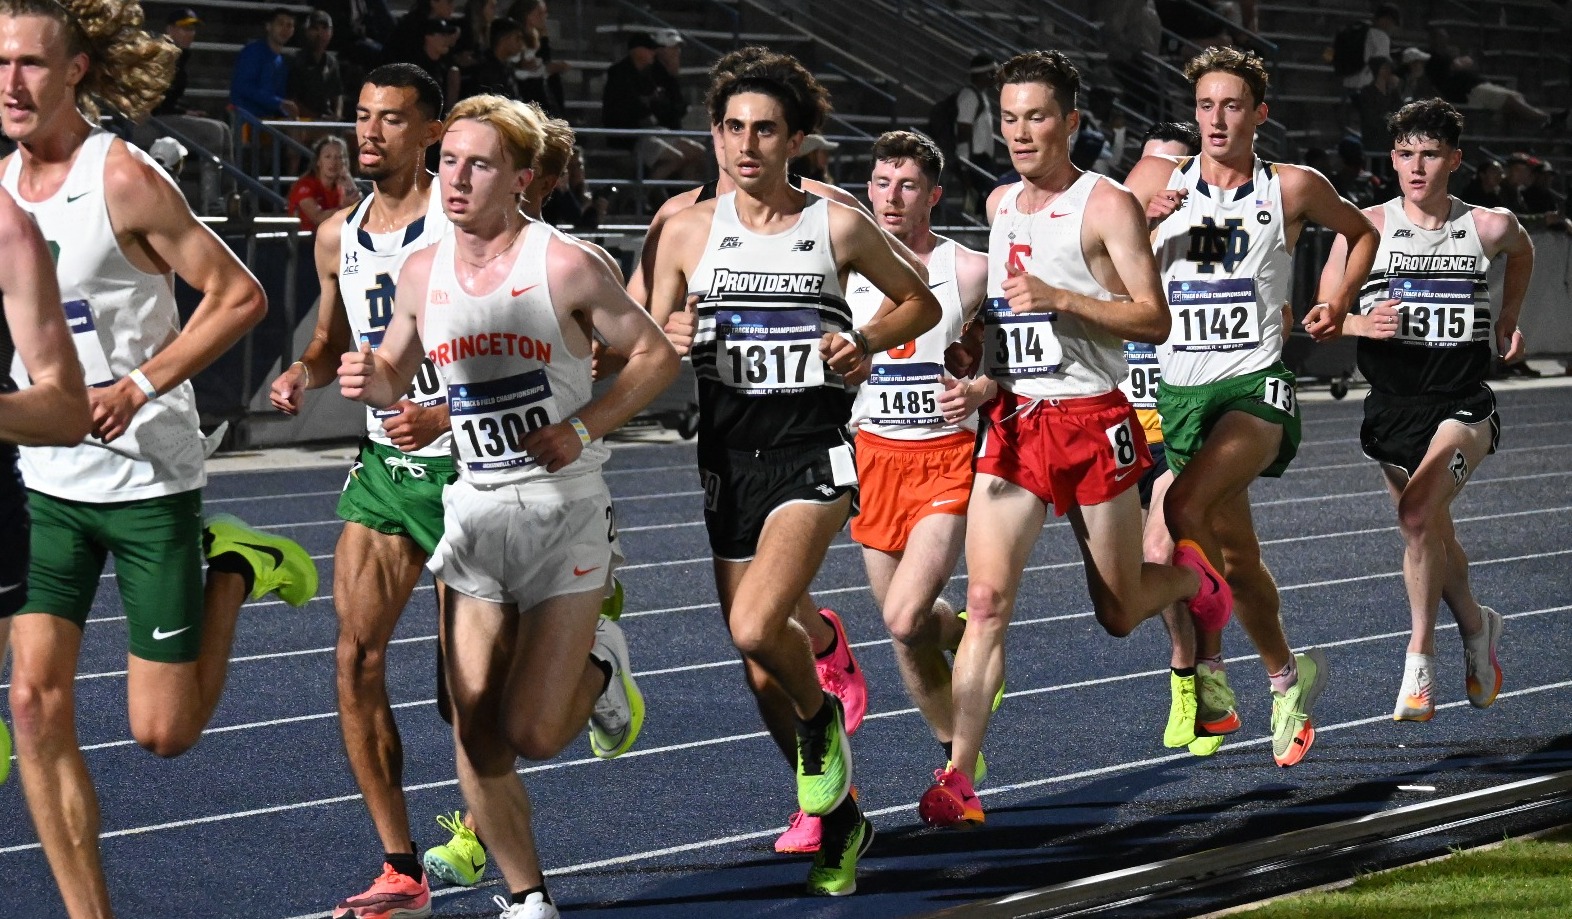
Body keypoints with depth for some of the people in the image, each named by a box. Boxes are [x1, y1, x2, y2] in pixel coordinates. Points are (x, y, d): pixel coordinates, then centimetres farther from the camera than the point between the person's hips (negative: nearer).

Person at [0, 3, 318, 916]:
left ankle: (233, 566, 24)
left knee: (164, 731, 0)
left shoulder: (123, 177, -15)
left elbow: (241, 296, -13)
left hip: (149, 477, -5)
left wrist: (137, 390, -19)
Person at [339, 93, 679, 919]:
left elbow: (657, 355, -3)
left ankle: (598, 667, 24)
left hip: (565, 515, -4)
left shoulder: (564, 266, -10)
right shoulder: (422, 272, 4)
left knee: (532, 731, -10)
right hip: (474, 513, 4)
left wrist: (583, 427, -15)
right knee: (476, 733, 0)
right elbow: (395, 374, 18)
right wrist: (370, 380, -6)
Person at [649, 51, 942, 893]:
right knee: (761, 675, 7)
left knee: (755, 626, -26)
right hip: (728, 456, 4)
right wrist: (671, 341, -13)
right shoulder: (688, 232, 4)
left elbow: (920, 303, 12)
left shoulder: (838, 226, -1)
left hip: (812, 453, -3)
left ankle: (822, 717, 7)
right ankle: (841, 822, 26)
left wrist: (866, 342, -6)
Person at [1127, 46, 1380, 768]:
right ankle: (1286, 675, 35)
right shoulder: (1159, 179, 5)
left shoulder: (1293, 188, 2)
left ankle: (1204, 667, -19)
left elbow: (1362, 231, 20)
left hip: (1255, 385, -3)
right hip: (1181, 388, 4)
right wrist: (1141, 220, -15)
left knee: (1186, 505, -30)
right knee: (1235, 556, 13)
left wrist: (1338, 303, 9)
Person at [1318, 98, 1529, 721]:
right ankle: (1476, 626, 45)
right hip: (1392, 408, 3)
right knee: (1435, 537, 15)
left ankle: (1420, 657, -10)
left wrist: (1509, 317, 19)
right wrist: (1362, 323, -23)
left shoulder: (1490, 226, -2)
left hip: (1463, 406, -2)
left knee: (1416, 515, -25)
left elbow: (1522, 251, 24)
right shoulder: (1367, 228, -4)